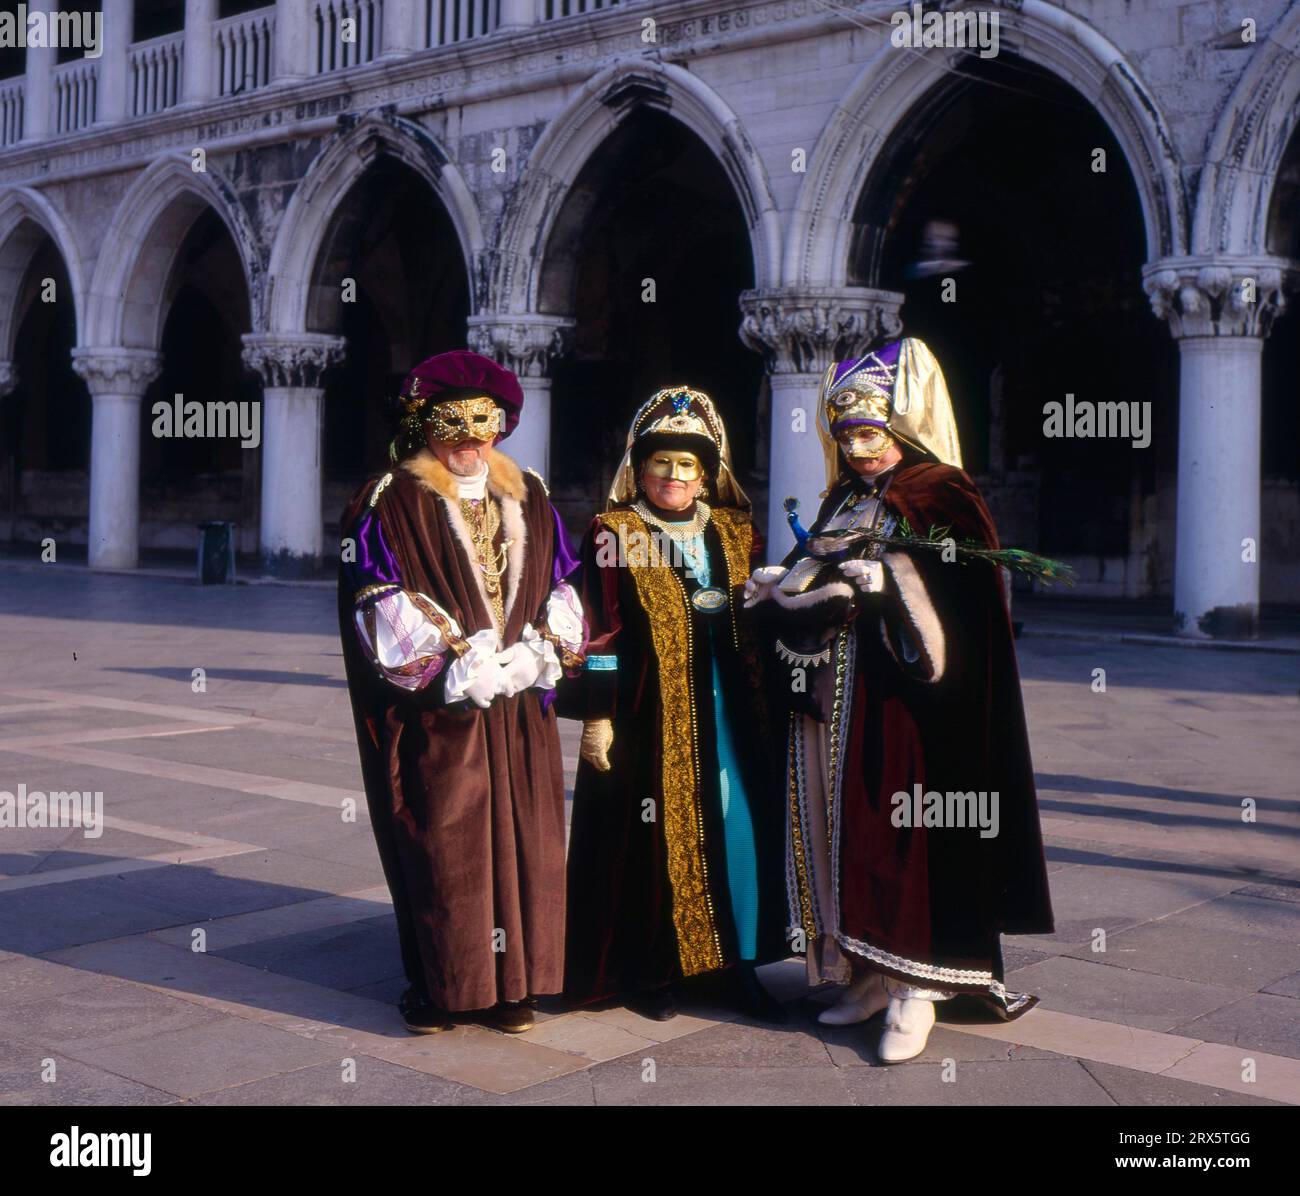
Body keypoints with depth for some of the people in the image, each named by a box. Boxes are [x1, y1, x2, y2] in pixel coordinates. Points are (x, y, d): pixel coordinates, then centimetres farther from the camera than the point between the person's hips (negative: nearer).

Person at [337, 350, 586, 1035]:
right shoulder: (390, 503, 0)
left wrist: (540, 652, -5)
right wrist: (460, 660, -15)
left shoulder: (530, 500, 15)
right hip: (435, 714, -4)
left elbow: (561, 587, 13)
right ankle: (437, 985, 10)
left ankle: (509, 981, 15)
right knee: (439, 843, -2)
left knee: (521, 839, 5)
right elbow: (382, 603, -8)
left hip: (520, 711, 4)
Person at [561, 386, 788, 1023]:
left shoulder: (735, 532, 12)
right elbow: (598, 632, -5)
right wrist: (596, 716, -10)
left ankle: (737, 962, 15)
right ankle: (646, 971, 15)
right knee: (652, 834, 3)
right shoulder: (613, 535, -1)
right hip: (650, 713, -4)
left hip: (726, 711, 4)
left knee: (738, 828, 3)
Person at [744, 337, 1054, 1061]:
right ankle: (872, 973, 18)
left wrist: (886, 585, -25)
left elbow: (960, 615, -14)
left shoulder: (943, 501, -5)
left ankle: (916, 990, -1)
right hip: (835, 700, 7)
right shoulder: (845, 503, 16)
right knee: (845, 831, 8)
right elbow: (807, 586, 17)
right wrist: (779, 587, -3)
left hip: (900, 703, -7)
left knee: (902, 834, -7)